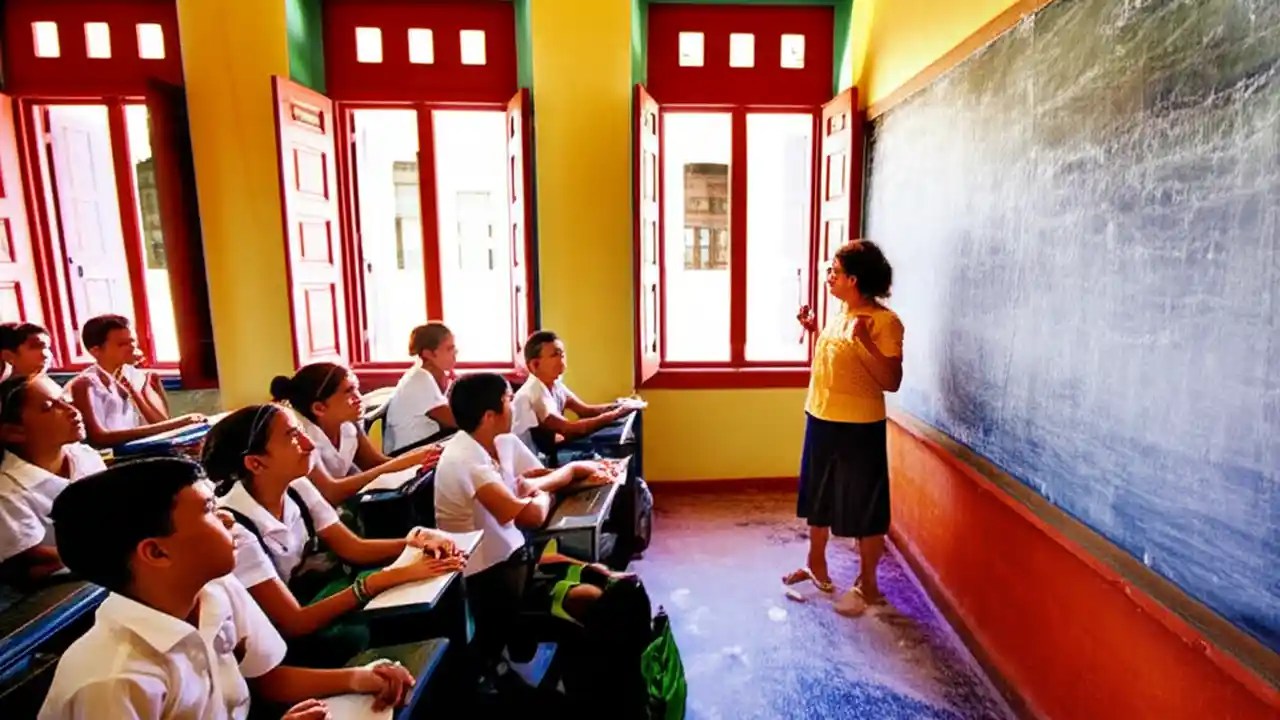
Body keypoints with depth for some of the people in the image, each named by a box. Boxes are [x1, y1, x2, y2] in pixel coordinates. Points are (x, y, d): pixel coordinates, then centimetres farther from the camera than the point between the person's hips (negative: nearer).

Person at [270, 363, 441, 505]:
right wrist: (390, 467, -35)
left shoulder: (348, 424, -7)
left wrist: (418, 456, -22)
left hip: (343, 502, 6)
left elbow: (377, 463, -4)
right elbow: (330, 493, -32)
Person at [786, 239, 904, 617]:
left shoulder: (885, 321, -16)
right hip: (820, 419, 8)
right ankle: (816, 566, 37)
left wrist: (866, 341, -29)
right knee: (817, 497, 19)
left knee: (864, 507, 6)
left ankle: (867, 584, 23)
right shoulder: (839, 312, 8)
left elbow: (891, 382, -19)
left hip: (859, 427, -8)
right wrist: (814, 329, 10)